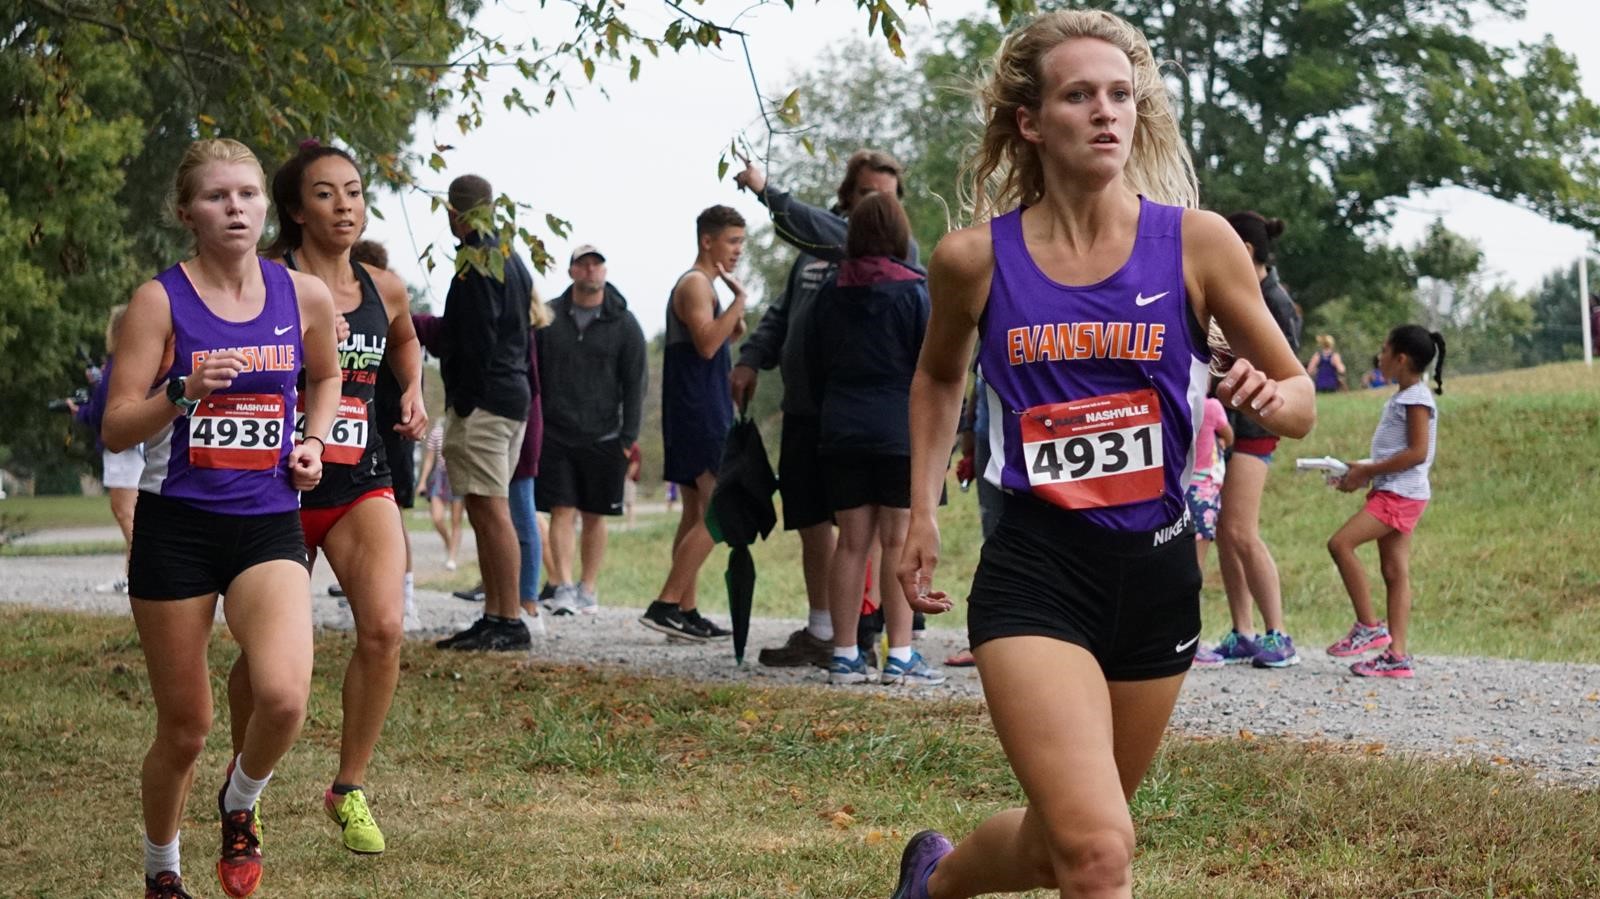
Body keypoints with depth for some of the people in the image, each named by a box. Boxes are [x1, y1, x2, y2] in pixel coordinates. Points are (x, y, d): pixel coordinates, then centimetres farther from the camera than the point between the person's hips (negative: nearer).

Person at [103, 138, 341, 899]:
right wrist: (185, 392, -25)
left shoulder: (305, 296, 3)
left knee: (283, 697, -22)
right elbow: (116, 430, -8)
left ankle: (239, 804, 10)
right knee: (184, 729, 5)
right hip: (176, 525, -2)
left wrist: (313, 443, 7)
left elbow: (325, 377, 24)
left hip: (268, 524, 2)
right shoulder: (160, 300, -6)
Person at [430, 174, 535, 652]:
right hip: (514, 396, 10)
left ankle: (510, 622, -10)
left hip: (481, 399, -10)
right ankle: (494, 616, 14)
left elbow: (478, 341, -19)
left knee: (490, 510, -9)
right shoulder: (512, 259, 18)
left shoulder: (477, 264, -12)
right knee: (485, 512, 12)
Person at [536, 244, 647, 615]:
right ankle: (563, 587, -11)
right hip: (555, 433, 0)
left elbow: (635, 383, 3)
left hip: (603, 438, 0)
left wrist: (628, 439, -3)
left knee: (594, 515, 7)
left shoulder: (624, 323, 2)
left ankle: (588, 588, 15)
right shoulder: (549, 316, 4)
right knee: (562, 512, -7)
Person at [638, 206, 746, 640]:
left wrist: (732, 332, 14)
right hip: (701, 414, -11)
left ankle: (686, 611, 11)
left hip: (702, 415, 11)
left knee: (697, 515, 10)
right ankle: (665, 605, -17)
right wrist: (739, 300, -24)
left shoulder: (703, 286, 22)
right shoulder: (695, 284, -10)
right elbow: (706, 344, -25)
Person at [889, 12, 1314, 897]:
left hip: (1155, 572, 3)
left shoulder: (1197, 242, -4)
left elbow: (1299, 401, 3)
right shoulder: (976, 258, -4)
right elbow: (937, 376, 18)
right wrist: (921, 514, 12)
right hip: (1035, 572, -3)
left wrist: (1267, 397, -19)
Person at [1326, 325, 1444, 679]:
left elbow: (1417, 452, -20)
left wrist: (1368, 471, -17)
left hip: (1401, 493, -10)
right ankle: (1396, 654, 3)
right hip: (1392, 492, 10)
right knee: (1394, 571, 5)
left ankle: (1368, 626, -10)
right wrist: (1364, 472, 11)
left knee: (1340, 543, -16)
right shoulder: (1403, 398, 18)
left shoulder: (1416, 398, -12)